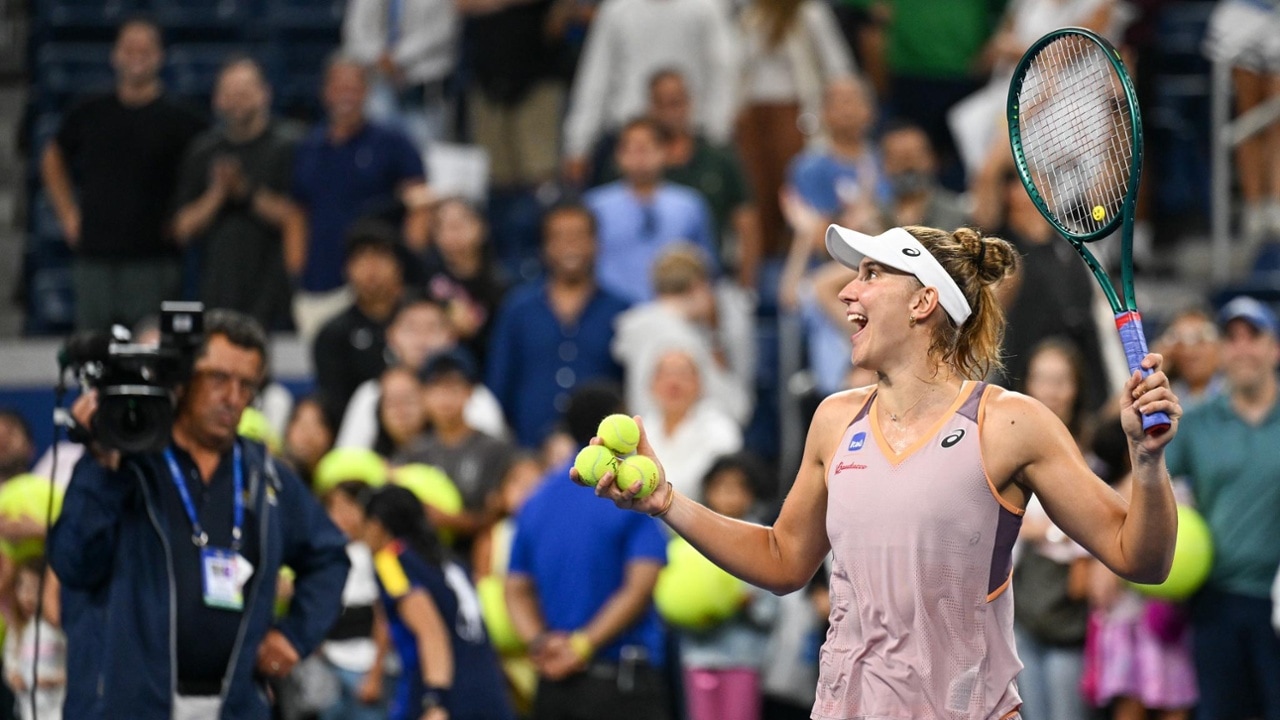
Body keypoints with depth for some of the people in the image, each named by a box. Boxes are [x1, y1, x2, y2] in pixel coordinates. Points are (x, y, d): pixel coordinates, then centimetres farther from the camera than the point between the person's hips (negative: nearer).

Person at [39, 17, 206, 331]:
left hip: (152, 260, -3)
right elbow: (52, 160, 26)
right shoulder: (89, 114, 10)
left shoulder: (179, 120, 0)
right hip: (93, 259, 3)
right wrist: (68, 214, 16)